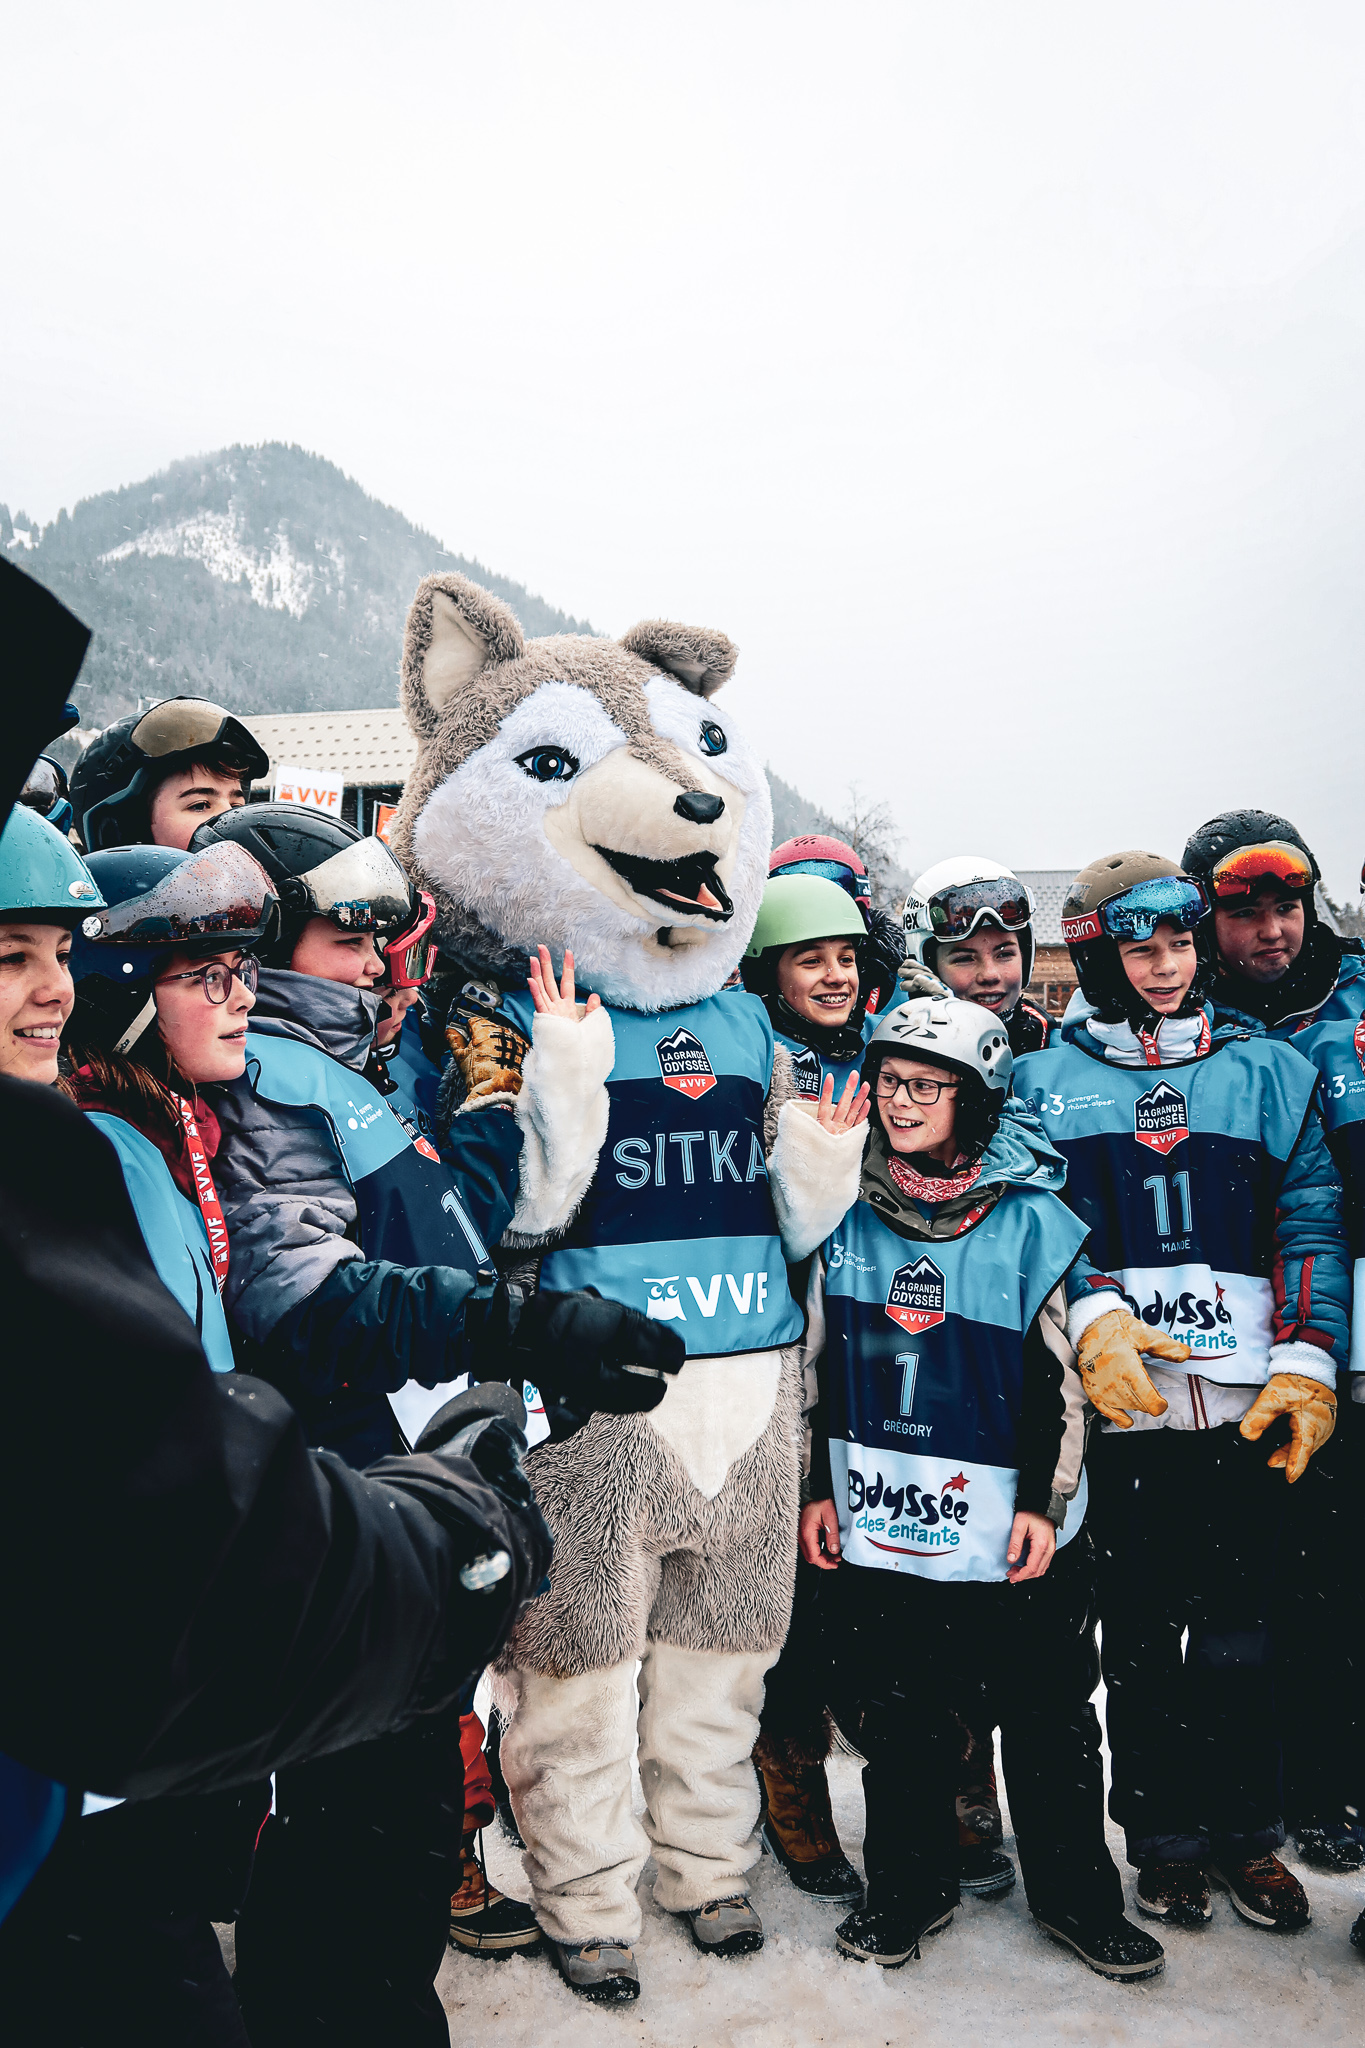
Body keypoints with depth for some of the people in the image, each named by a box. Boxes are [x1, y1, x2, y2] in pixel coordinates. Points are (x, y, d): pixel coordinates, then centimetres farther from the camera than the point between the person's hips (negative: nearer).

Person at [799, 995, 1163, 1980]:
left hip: (1011, 1529, -2)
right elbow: (821, 1357, 8)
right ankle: (910, 1887, 33)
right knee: (900, 1719, 14)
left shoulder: (1030, 1218, -5)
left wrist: (1044, 1501, -5)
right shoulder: (848, 1213, 1)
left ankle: (1077, 1896, 30)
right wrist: (819, 1486, 7)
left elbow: (1060, 1373, -2)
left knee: (1049, 1721, 11)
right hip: (878, 1525, 2)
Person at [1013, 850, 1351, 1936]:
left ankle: (1248, 1831, 28)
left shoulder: (1271, 1071, 10)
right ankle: (1164, 1837, 25)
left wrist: (1309, 1362, -2)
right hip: (1120, 1400, -1)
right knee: (1140, 1631, 9)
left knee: (1242, 1626, 10)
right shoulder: (1045, 1084, 6)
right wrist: (1093, 1318, -15)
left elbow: (1313, 1222, 7)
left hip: (1251, 1401, 1)